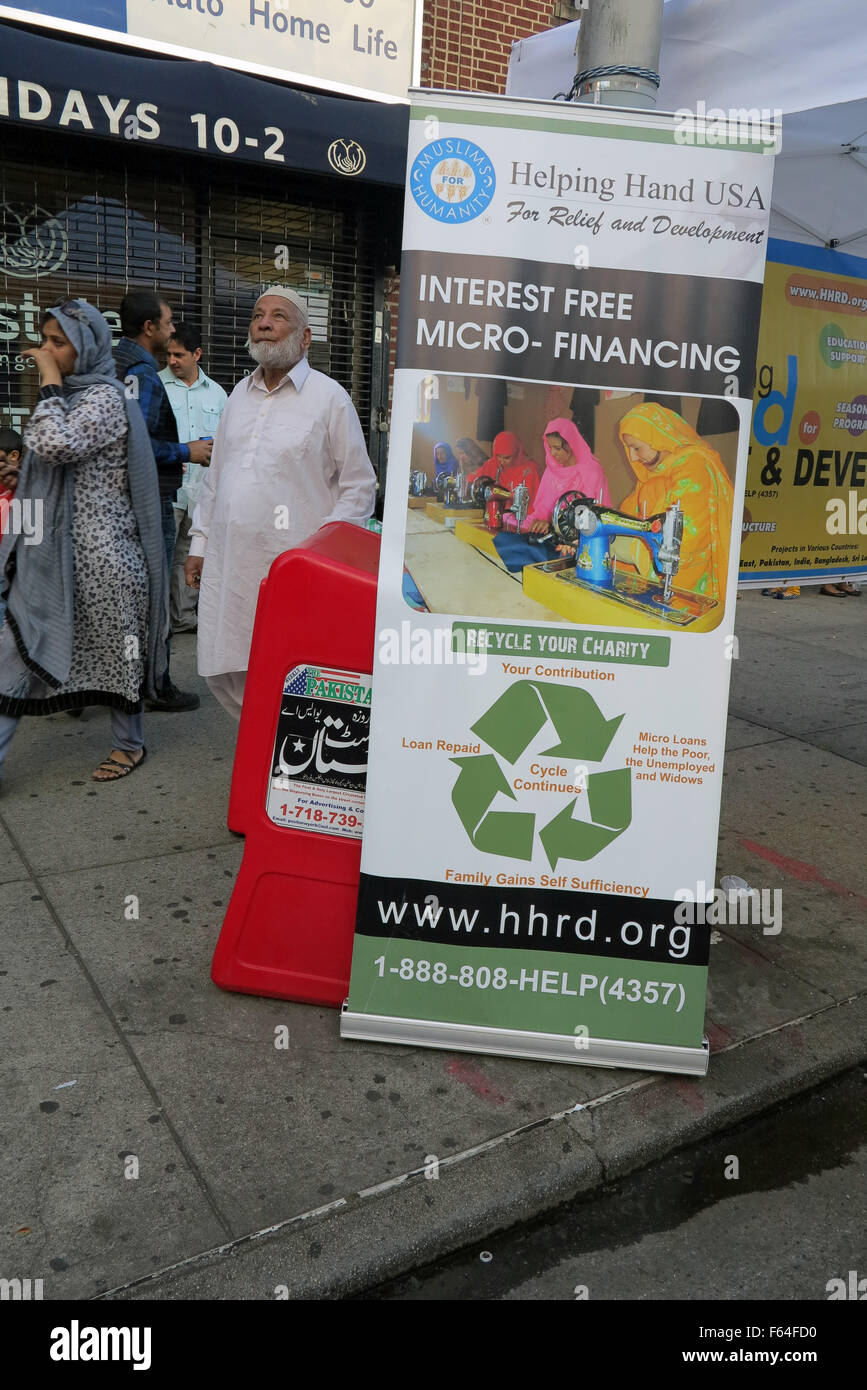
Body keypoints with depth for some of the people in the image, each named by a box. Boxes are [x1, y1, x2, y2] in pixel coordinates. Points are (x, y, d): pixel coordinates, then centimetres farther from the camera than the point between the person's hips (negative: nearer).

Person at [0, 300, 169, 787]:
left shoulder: (105, 397, -12)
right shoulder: (69, 395, 15)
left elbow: (56, 445, -27)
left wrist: (51, 382, -17)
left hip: (100, 554, -9)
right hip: (52, 549, 9)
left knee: (116, 650, 7)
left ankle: (131, 744, 25)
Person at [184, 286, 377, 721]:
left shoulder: (328, 397, -2)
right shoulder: (240, 394, 16)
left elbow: (359, 486, -2)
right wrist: (200, 543, 18)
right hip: (227, 565, 6)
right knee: (223, 671, 10)